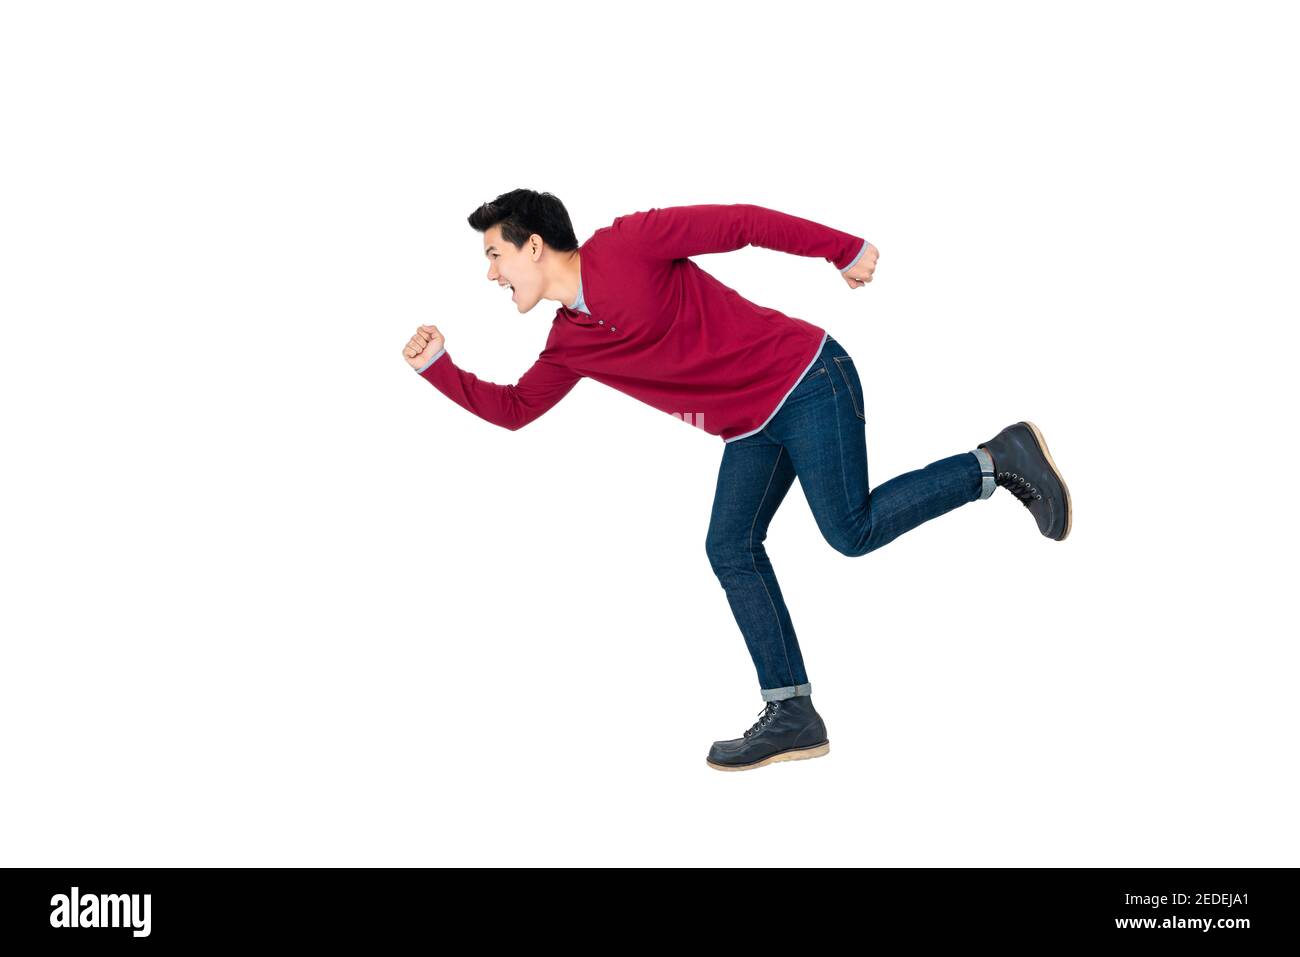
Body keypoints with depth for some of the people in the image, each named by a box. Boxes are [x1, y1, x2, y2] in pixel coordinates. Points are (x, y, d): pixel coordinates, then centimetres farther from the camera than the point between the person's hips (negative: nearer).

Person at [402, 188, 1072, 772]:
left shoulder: (624, 246, -14)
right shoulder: (567, 344, 9)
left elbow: (740, 222, -14)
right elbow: (512, 408, 16)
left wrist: (843, 250, -14)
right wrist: (437, 365, 6)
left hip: (805, 378, -8)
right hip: (752, 427, 8)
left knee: (851, 530, -13)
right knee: (730, 551, 0)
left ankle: (997, 463, 3)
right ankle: (791, 717, 3)